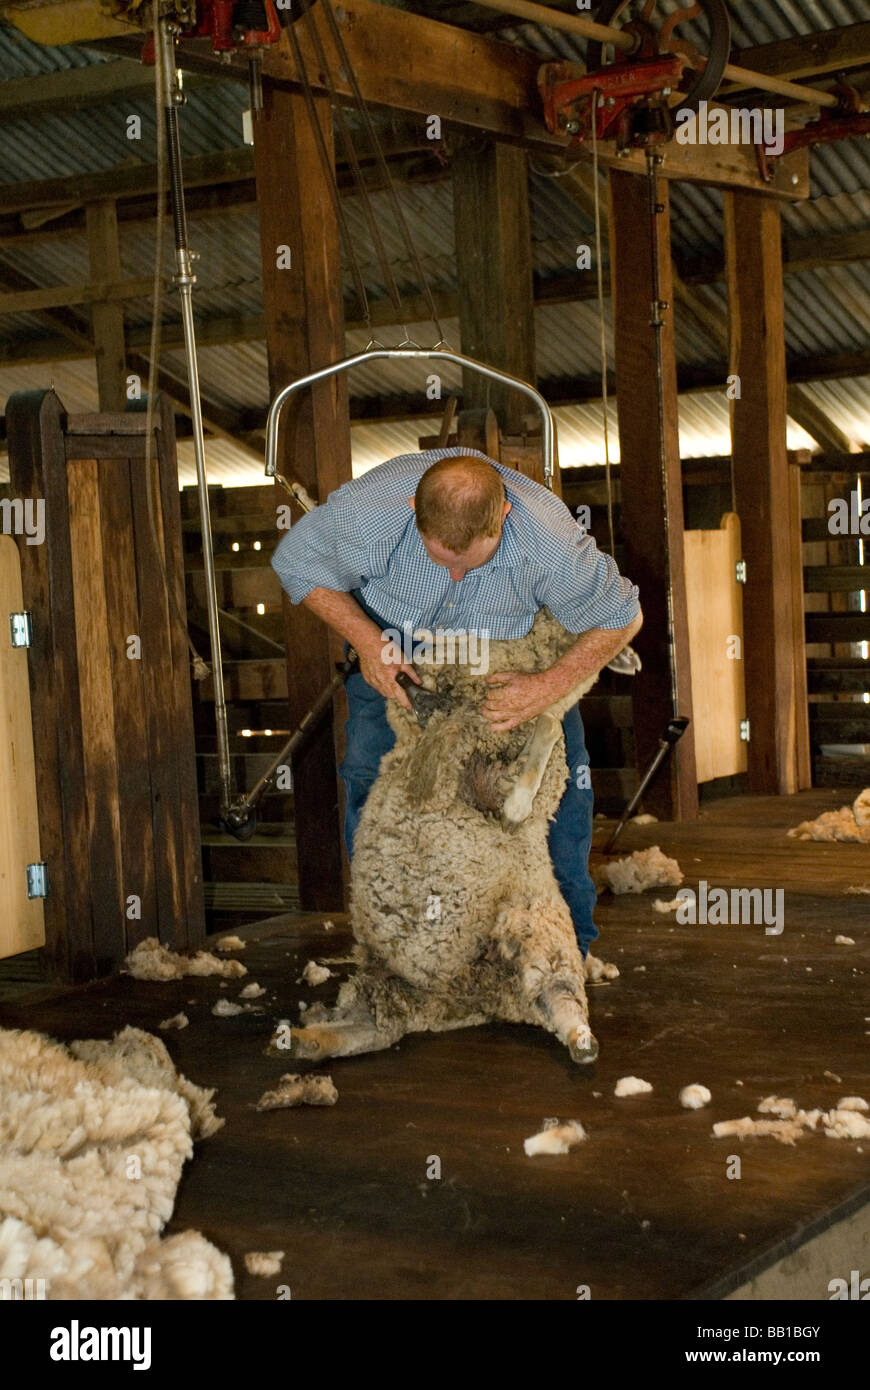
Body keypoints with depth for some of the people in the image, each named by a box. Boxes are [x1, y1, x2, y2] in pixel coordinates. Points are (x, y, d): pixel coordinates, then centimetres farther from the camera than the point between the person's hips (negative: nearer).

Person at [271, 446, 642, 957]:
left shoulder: (552, 543, -40)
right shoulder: (367, 511, -40)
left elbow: (622, 617, -22)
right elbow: (298, 564, -18)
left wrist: (548, 687, -34)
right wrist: (365, 639, -30)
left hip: (513, 662, 0)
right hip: (394, 654, 1)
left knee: (559, 772, -7)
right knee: (370, 776, -8)